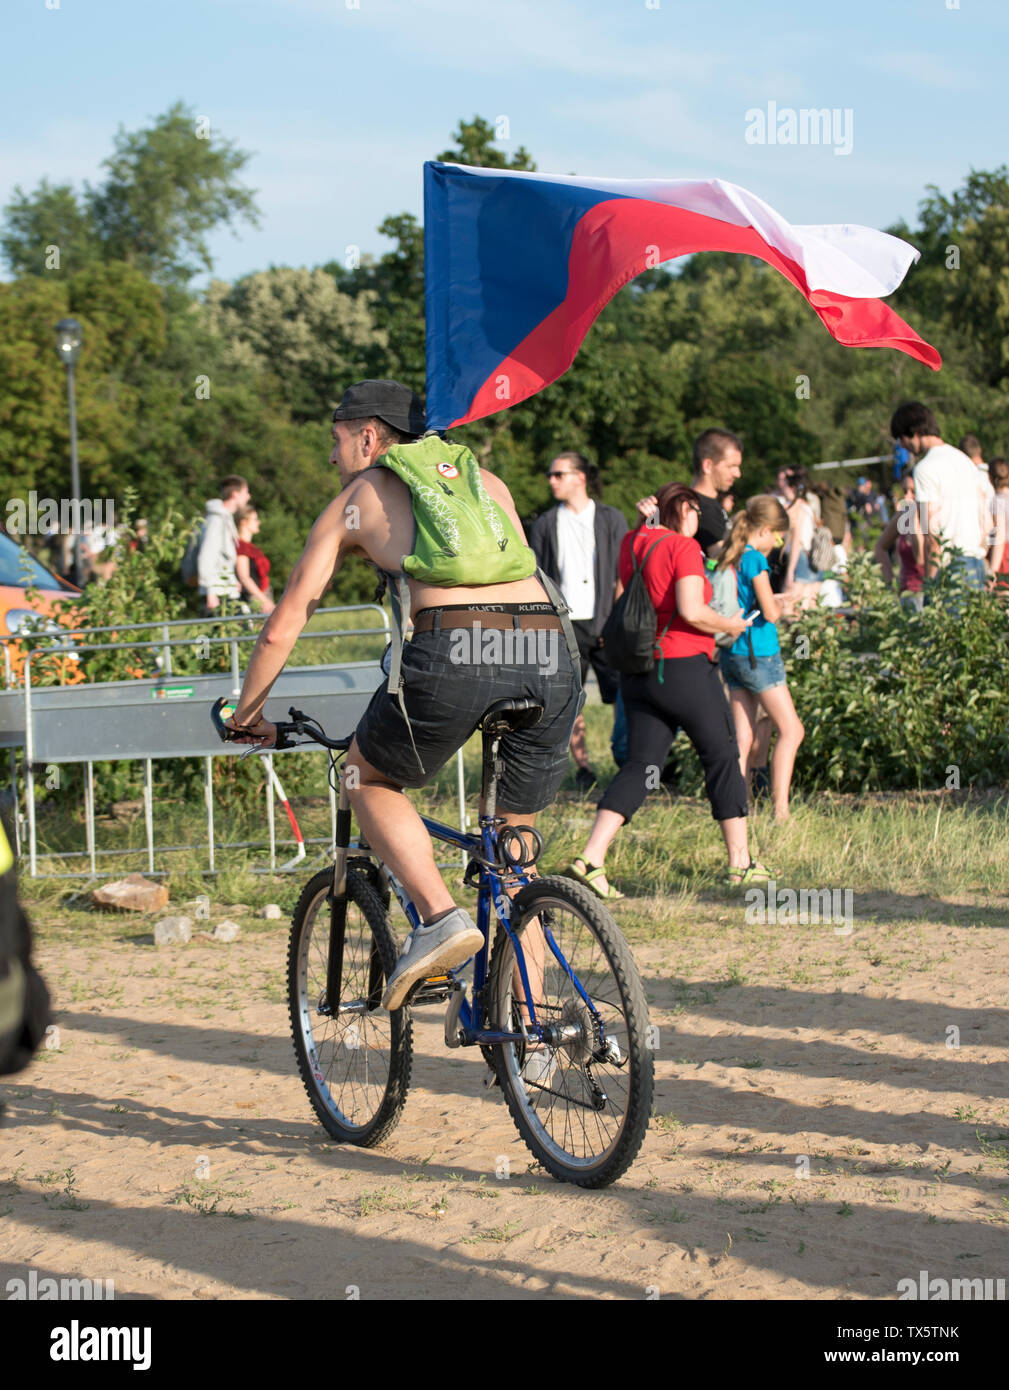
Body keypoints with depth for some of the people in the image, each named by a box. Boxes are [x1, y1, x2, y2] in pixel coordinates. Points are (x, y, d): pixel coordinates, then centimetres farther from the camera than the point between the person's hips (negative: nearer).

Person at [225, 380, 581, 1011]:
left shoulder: (357, 498, 23)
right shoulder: (487, 481, 33)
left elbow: (282, 628, 24)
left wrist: (247, 715, 39)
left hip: (454, 650, -4)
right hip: (553, 650, 4)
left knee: (369, 780, 22)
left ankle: (441, 917, 1)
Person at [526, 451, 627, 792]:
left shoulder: (611, 519, 7)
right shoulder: (544, 525, 10)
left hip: (607, 623, -1)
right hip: (566, 625, 1)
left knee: (622, 696, -4)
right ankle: (582, 768, 6)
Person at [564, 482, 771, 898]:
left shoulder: (631, 543, 10)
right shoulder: (683, 547, -11)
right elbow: (691, 611, -21)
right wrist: (730, 625, -4)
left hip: (638, 671, 7)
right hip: (684, 667, -7)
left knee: (640, 764, 3)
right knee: (722, 757, 9)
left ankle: (590, 858, -13)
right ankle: (740, 864, 15)